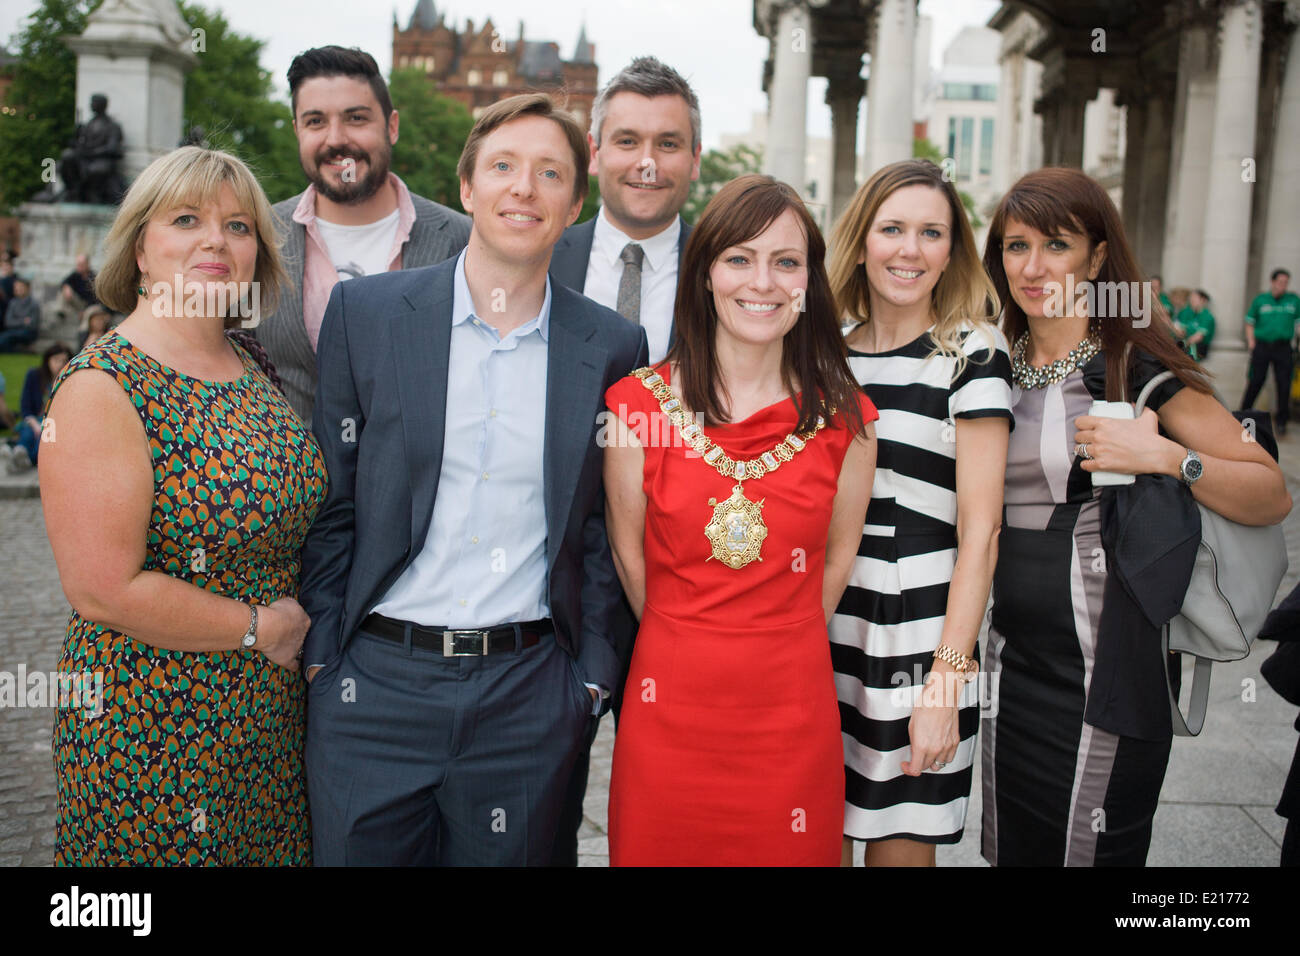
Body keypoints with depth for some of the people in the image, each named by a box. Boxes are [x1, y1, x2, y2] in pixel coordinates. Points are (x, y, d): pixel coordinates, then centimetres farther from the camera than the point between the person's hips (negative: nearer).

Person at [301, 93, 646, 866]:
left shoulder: (612, 346, 2)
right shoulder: (366, 311, 0)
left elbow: (605, 532, 6)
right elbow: (331, 499, 3)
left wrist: (593, 675, 3)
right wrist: (324, 651, 0)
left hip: (528, 693, 1)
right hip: (376, 683, 0)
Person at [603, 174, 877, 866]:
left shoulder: (845, 419, -4)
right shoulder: (639, 404, -5)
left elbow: (836, 562, 7)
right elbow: (629, 555, 4)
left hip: (792, 715, 1)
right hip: (669, 708, 0)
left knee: (788, 852, 13)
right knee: (660, 848, 14)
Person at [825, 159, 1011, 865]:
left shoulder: (971, 354, -5)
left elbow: (980, 531, -10)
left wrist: (946, 680, -15)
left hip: (915, 641, -4)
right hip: (817, 635, 4)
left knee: (898, 846, 7)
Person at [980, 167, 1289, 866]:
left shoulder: (1141, 369, -8)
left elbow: (1272, 497, -9)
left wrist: (1168, 456, -22)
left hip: (1108, 674, -5)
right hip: (1012, 666, 5)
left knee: (1092, 851, 7)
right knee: (1012, 851, 16)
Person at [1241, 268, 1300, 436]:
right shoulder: (1260, 300, 6)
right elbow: (1250, 323, 12)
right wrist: (1251, 342, 0)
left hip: (1283, 348, 1)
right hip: (1262, 346, -1)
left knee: (1284, 384, -2)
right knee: (1256, 381, 3)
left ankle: (1281, 420, 5)